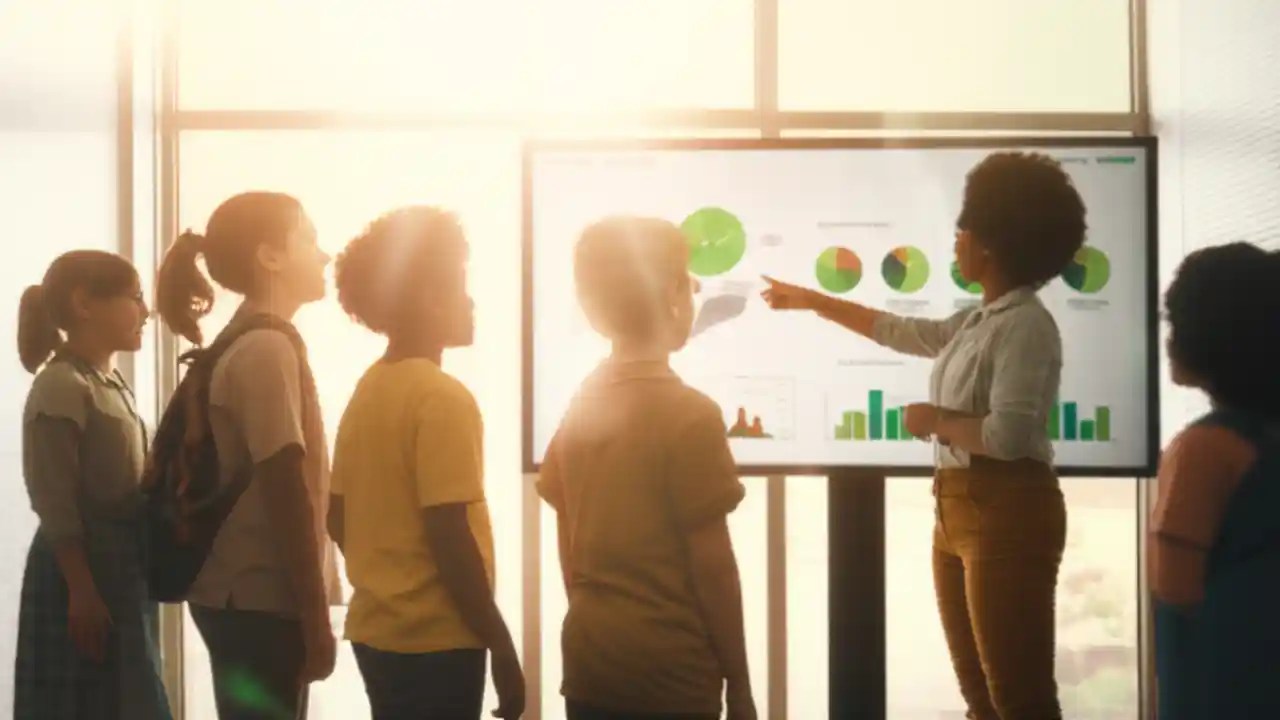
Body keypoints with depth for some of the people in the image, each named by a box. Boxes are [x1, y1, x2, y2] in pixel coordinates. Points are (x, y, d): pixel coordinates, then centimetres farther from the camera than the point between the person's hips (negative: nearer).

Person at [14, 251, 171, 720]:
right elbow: (56, 507, -18)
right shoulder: (60, 387, -12)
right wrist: (82, 591, -21)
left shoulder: (114, 386, 15)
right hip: (82, 575, -9)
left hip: (123, 573, 9)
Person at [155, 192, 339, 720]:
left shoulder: (244, 344, 15)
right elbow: (288, 490, -18)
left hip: (248, 595, 9)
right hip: (261, 600, -9)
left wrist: (308, 609, 16)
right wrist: (315, 616, -17)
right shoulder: (268, 350, -14)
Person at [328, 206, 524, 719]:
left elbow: (339, 519, 13)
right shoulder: (443, 398, -16)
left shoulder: (367, 392, 8)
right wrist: (502, 647, -16)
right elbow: (449, 536, -20)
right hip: (435, 641, -8)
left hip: (377, 631, 8)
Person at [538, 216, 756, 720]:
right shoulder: (689, 415, -13)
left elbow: (568, 546, 11)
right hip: (670, 675, -6)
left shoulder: (578, 409, 7)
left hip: (590, 668, 6)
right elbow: (711, 563, -12)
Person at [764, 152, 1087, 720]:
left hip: (1008, 514, -10)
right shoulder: (977, 322, 13)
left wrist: (933, 420, -10)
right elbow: (900, 331, 30)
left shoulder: (1026, 325, -14)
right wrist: (811, 302, 38)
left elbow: (1010, 435, -25)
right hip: (957, 512, 10)